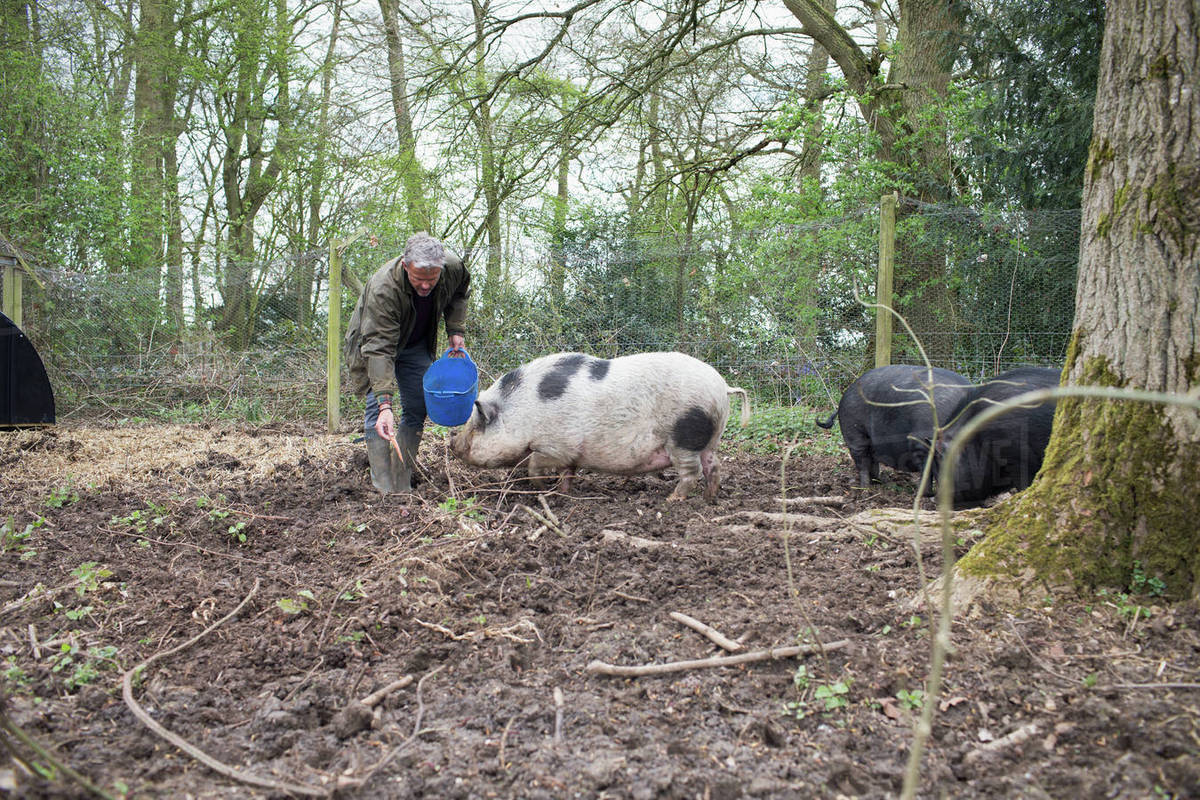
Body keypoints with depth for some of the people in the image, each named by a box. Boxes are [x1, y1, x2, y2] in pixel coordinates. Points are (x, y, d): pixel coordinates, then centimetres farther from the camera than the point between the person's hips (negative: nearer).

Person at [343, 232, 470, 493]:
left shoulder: (454, 268, -25)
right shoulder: (382, 289, -41)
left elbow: (460, 292, 3)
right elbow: (379, 349, -44)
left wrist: (455, 329, -10)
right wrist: (385, 404, -52)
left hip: (417, 346, 5)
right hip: (376, 341, -4)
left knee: (417, 409, -1)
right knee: (377, 407, -16)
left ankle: (403, 486, 4)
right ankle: (383, 490, -16)